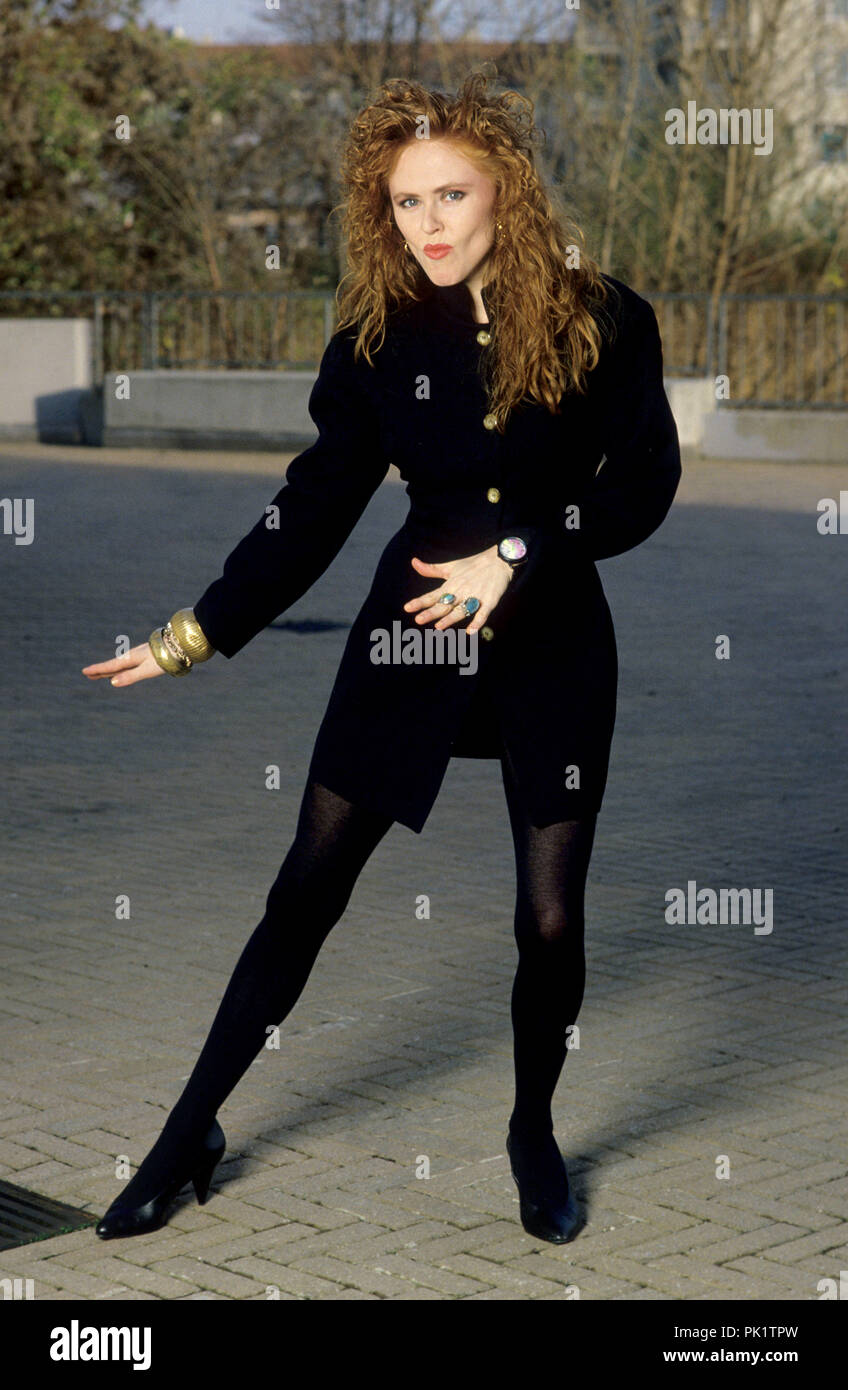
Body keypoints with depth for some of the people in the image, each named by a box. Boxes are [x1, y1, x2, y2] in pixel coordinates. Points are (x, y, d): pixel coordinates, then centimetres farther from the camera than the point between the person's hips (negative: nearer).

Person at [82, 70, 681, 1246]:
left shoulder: (605, 322, -8)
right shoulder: (378, 336, -4)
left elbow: (644, 484, -8)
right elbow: (313, 506, -2)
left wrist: (517, 556, -19)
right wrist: (198, 635, -6)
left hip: (554, 643, -1)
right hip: (410, 633, 1)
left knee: (551, 917, 2)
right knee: (307, 891, 4)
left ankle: (534, 1133, 28)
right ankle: (192, 1132, 17)